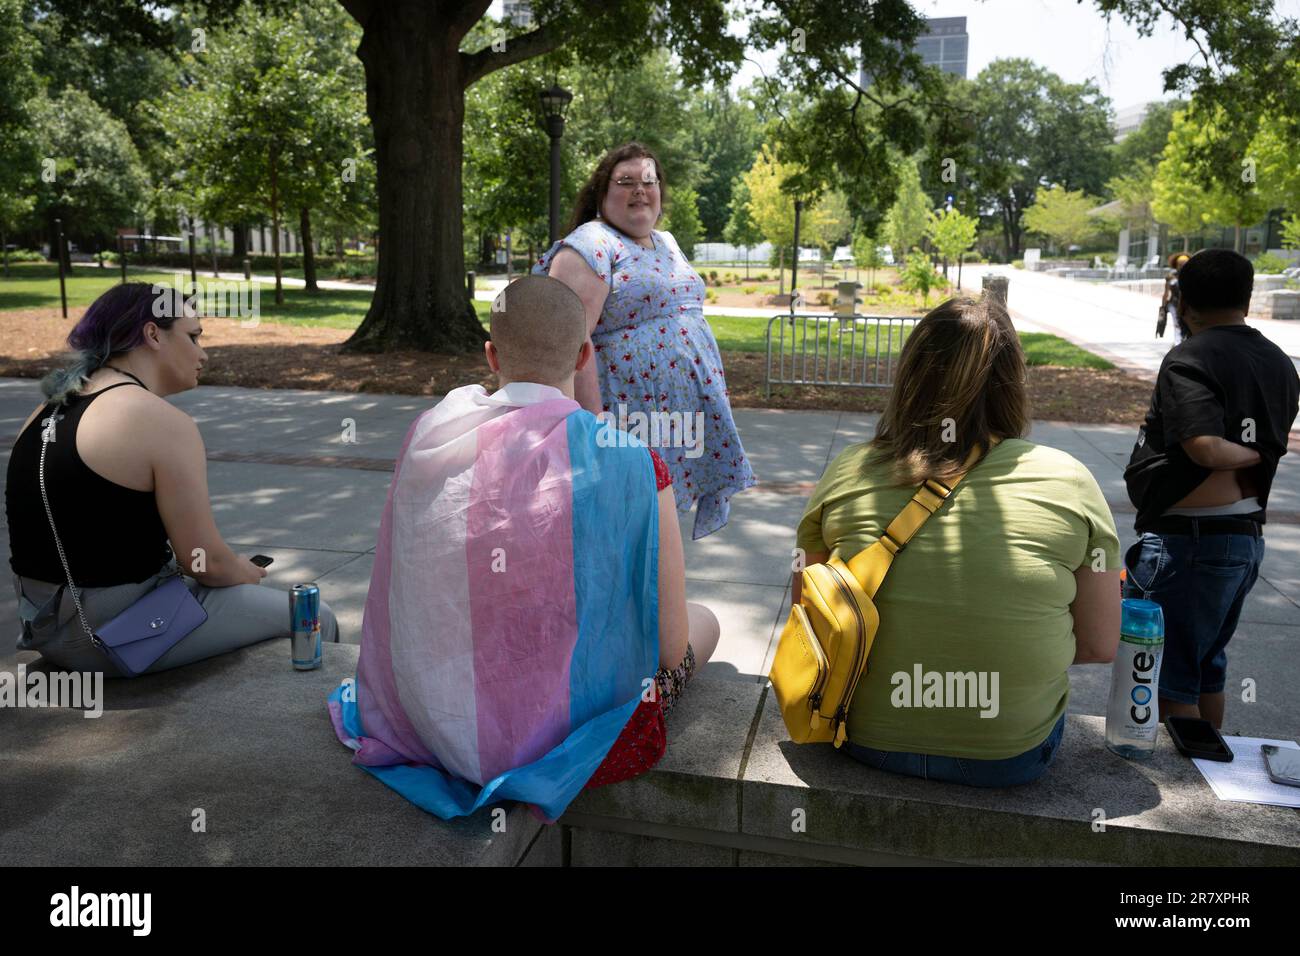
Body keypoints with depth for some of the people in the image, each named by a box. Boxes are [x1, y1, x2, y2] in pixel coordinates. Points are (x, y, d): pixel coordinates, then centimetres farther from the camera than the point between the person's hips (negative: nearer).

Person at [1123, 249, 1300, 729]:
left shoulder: (1190, 358, -16)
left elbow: (1205, 448, -26)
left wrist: (1248, 454, -8)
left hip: (1188, 540, -9)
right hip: (1247, 539, 9)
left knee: (1167, 678, 1)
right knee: (1207, 668, 23)